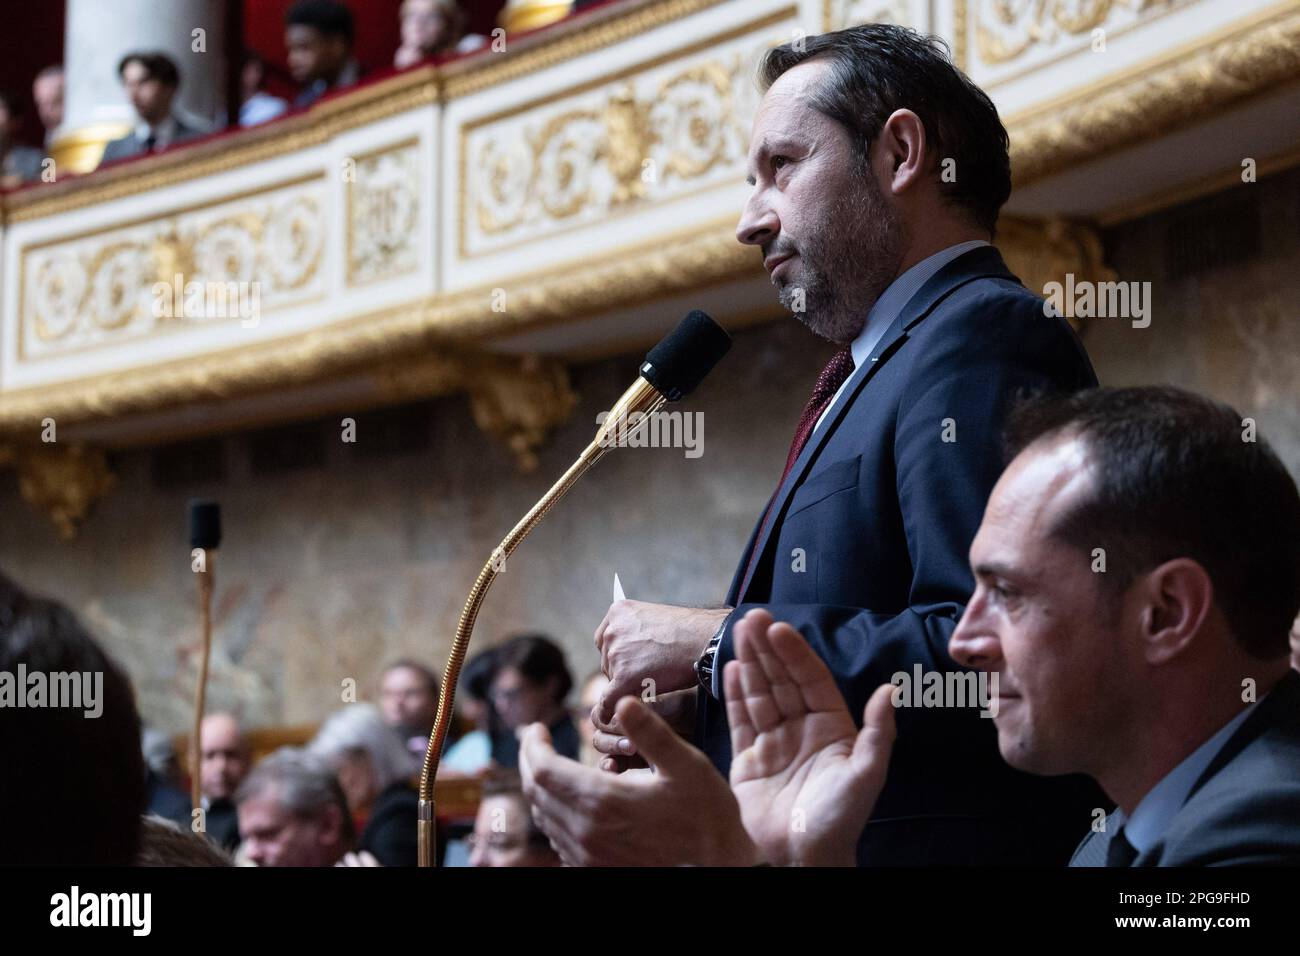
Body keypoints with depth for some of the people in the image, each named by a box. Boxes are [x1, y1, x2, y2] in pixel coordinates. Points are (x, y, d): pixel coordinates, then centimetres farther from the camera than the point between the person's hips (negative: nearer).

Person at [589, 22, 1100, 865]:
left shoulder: (985, 338, -13)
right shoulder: (891, 365, 19)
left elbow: (983, 651, -27)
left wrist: (722, 643, -17)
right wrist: (693, 721, 4)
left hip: (930, 844, -9)